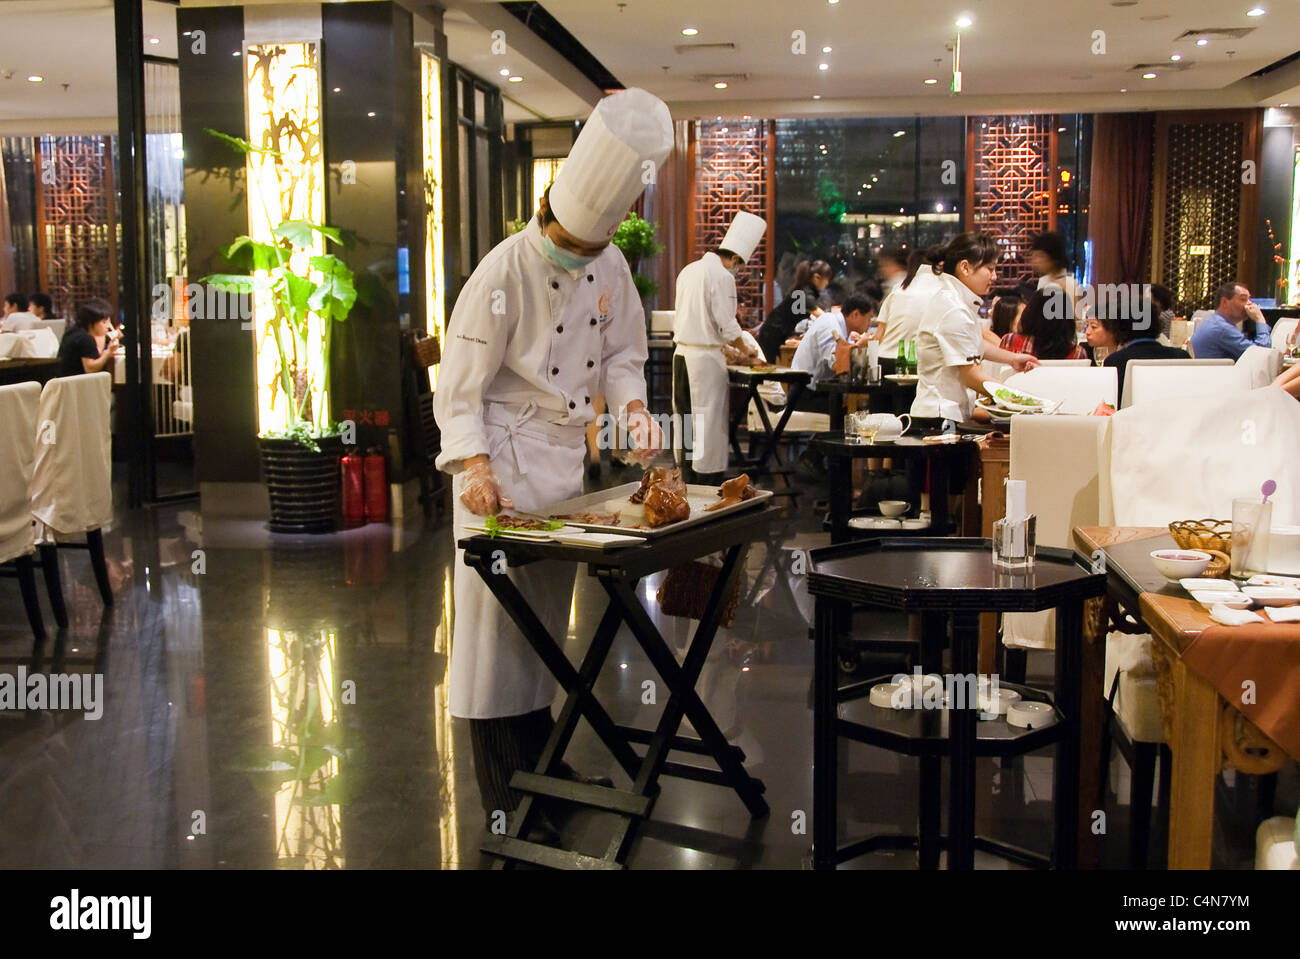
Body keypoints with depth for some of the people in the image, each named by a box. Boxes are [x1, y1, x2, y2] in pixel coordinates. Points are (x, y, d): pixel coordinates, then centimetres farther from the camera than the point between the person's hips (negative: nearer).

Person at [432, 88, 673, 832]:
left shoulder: (611, 265, 0)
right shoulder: (505, 270, -18)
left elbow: (621, 353, 11)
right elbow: (461, 384, -17)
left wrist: (633, 405, -9)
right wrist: (475, 464, -30)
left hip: (567, 454, 7)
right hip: (503, 457, -6)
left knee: (548, 614, 16)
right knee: (498, 614, -2)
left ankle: (539, 760, 32)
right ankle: (507, 798, 10)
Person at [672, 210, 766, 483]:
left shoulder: (689, 270, 14)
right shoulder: (722, 276, -12)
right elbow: (728, 326, -14)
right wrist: (746, 351, 4)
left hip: (682, 353, 8)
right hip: (706, 357, -8)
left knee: (686, 417, 12)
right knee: (710, 421, -2)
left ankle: (686, 478, 18)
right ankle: (709, 480, 2)